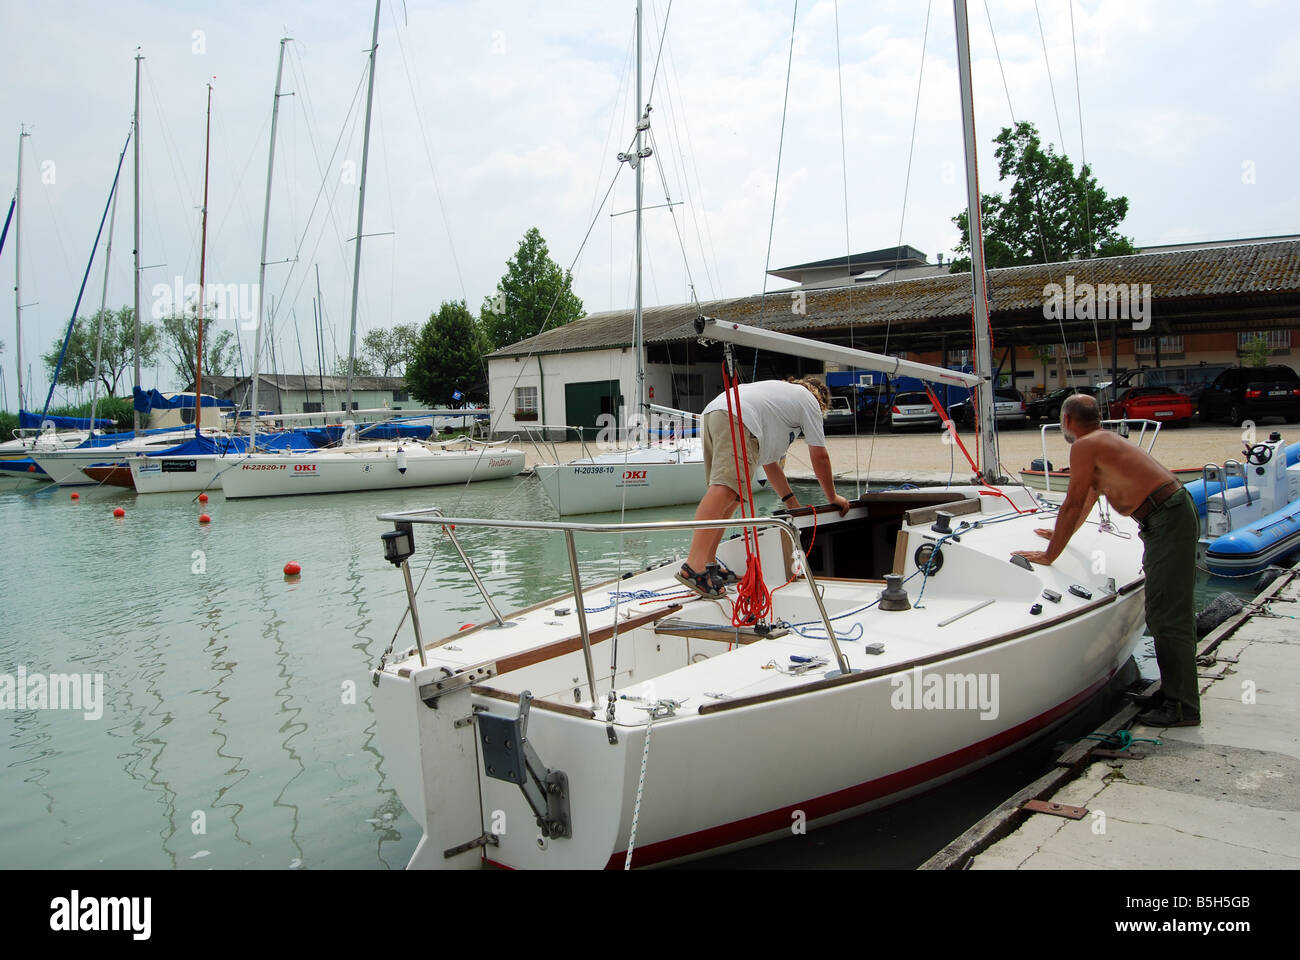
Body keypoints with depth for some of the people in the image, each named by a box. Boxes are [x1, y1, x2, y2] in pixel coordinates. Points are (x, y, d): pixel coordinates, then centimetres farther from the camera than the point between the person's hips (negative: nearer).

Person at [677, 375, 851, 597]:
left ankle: (709, 564, 12)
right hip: (739, 419, -9)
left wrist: (792, 502, 46)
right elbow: (820, 457, 23)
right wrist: (833, 497, 36)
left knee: (730, 495, 16)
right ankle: (694, 567, -35)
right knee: (726, 489, -22)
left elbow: (769, 461, 45)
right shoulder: (809, 400, 24)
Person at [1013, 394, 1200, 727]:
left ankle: (1183, 708, -6)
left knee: (1168, 616, -9)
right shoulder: (1104, 441, 19)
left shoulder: (1085, 446, -11)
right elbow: (1087, 500, 32)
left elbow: (1072, 506, -12)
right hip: (1176, 516, 10)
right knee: (1164, 612, 15)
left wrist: (1049, 554, -6)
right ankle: (1174, 691, 23)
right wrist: (1061, 533, 44)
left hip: (1168, 521, -10)